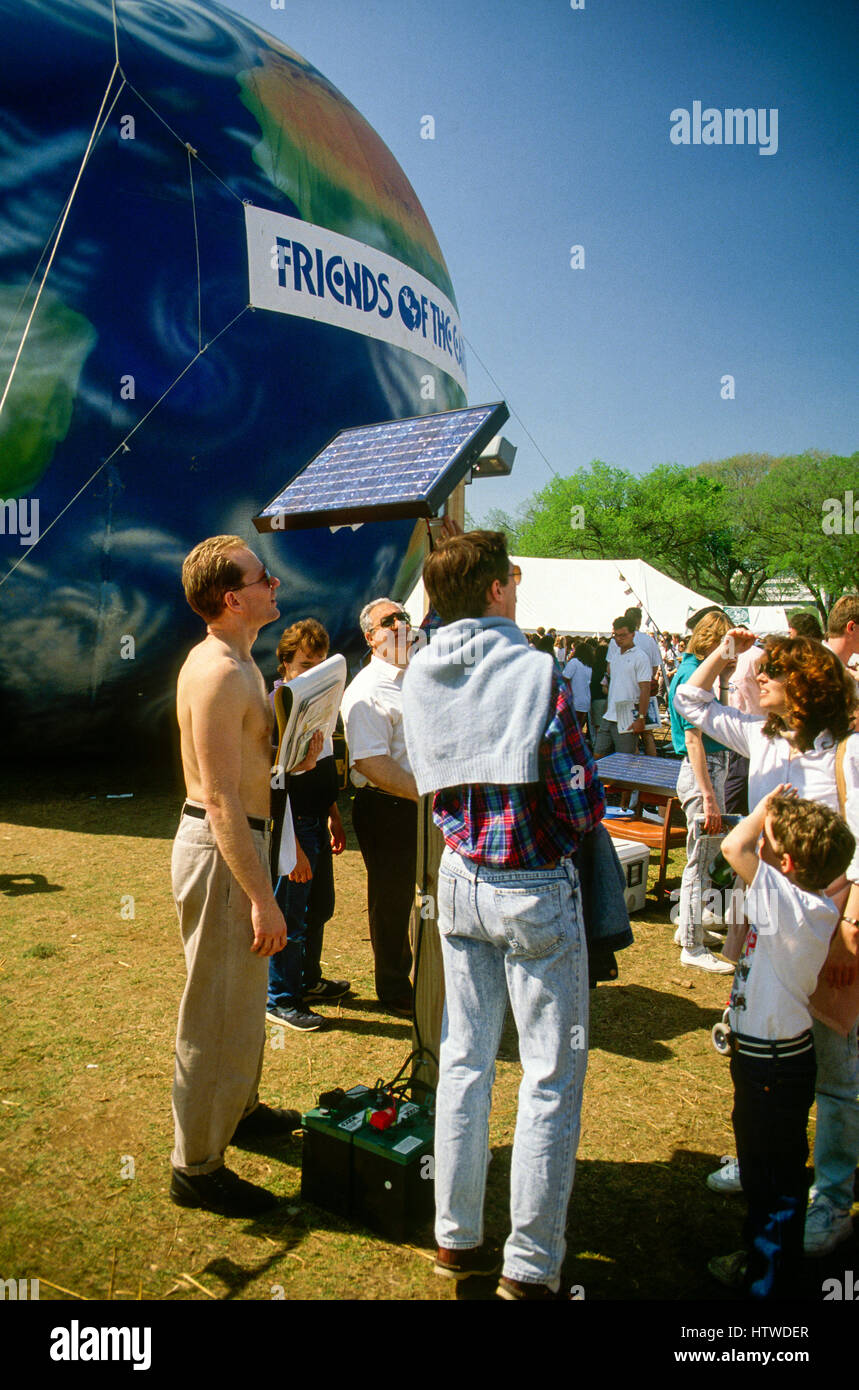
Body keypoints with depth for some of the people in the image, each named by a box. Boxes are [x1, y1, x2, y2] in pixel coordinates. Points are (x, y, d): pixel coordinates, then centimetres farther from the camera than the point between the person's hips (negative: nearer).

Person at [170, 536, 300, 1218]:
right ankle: (197, 1167, 17)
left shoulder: (240, 662, 11)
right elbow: (222, 798, -26)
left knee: (246, 993, 25)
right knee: (217, 1012, 1)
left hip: (240, 836, 11)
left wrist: (285, 755, 8)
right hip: (220, 850, -11)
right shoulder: (218, 673, -22)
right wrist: (261, 897, -25)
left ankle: (240, 1109, 45)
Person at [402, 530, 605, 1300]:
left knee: (465, 1058, 16)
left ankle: (457, 1237, 28)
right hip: (534, 889, -6)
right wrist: (564, 822, 5)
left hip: (461, 880, 6)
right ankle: (531, 1265, 17)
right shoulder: (536, 672, -17)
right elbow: (584, 806, -15)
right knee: (552, 1076, 7)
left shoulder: (418, 679, 1)